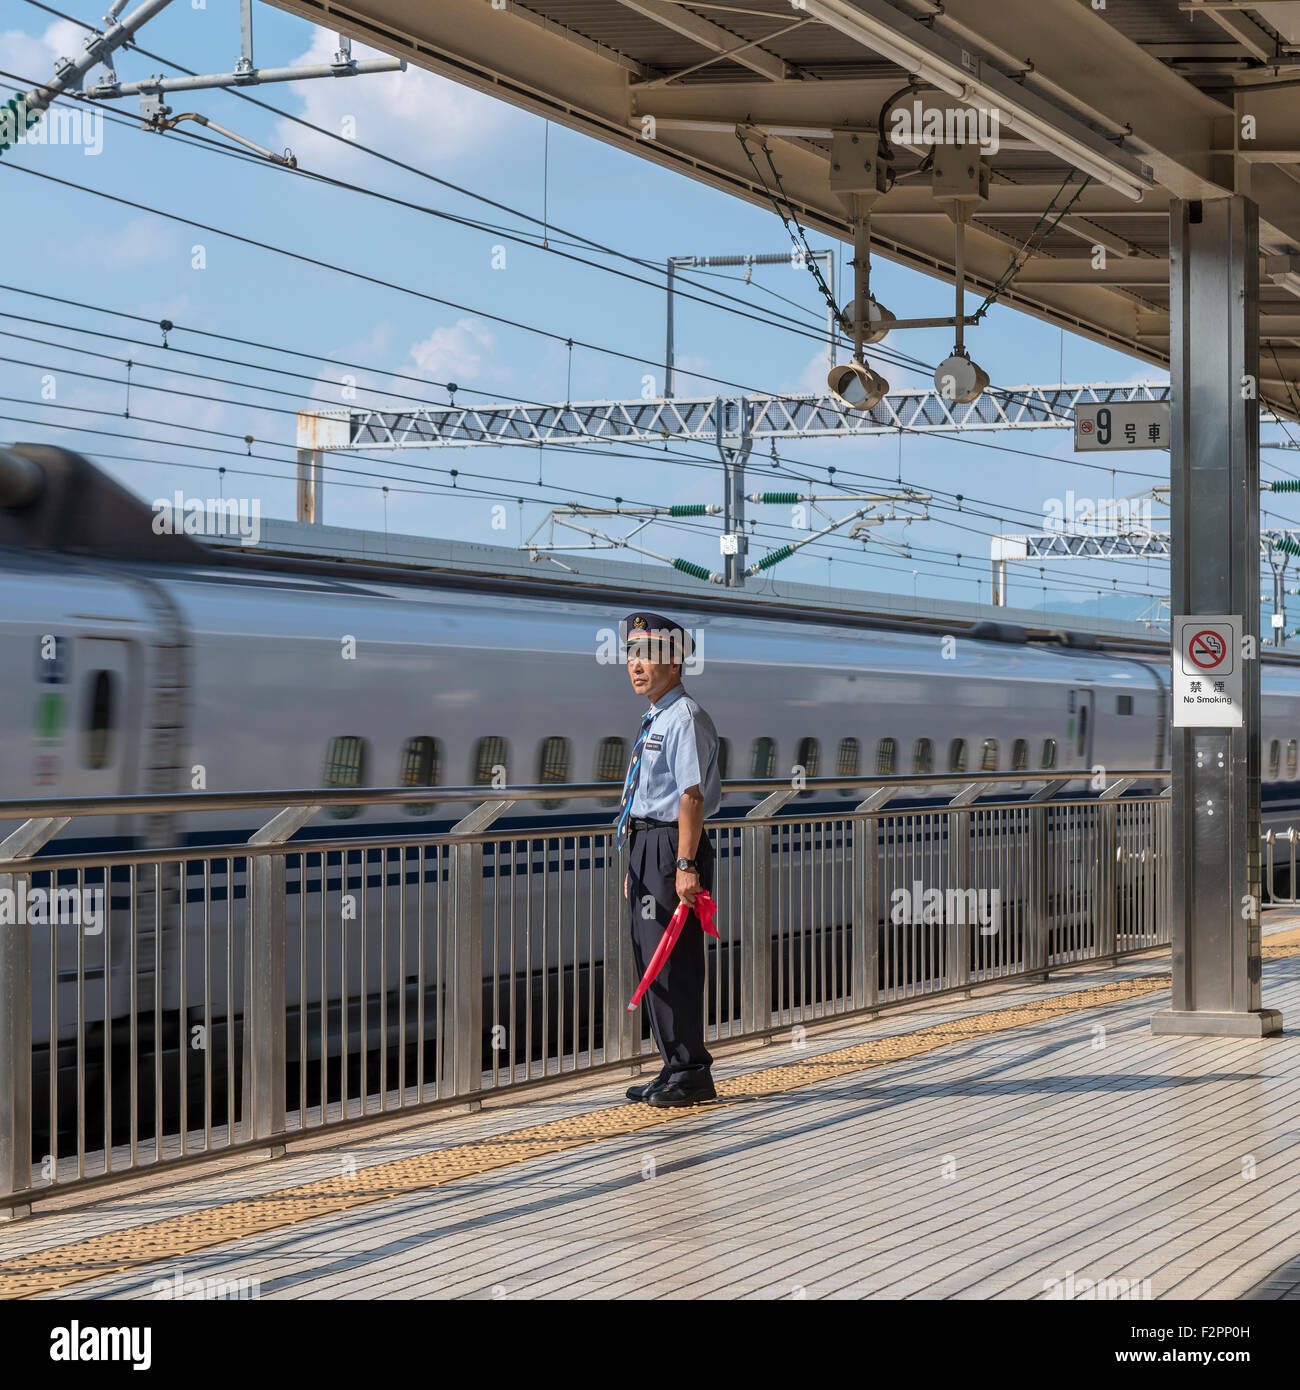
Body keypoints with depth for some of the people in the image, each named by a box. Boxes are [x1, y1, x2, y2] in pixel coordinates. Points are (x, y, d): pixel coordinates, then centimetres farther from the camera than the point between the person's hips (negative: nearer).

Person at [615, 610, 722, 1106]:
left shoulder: (684, 718, -13)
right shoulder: (653, 721, 17)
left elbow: (692, 795, -20)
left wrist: (685, 864, -25)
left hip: (672, 847, -10)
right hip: (645, 845, 10)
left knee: (673, 962, -7)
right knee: (650, 960, 13)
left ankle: (690, 1075, -1)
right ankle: (675, 1067, 21)